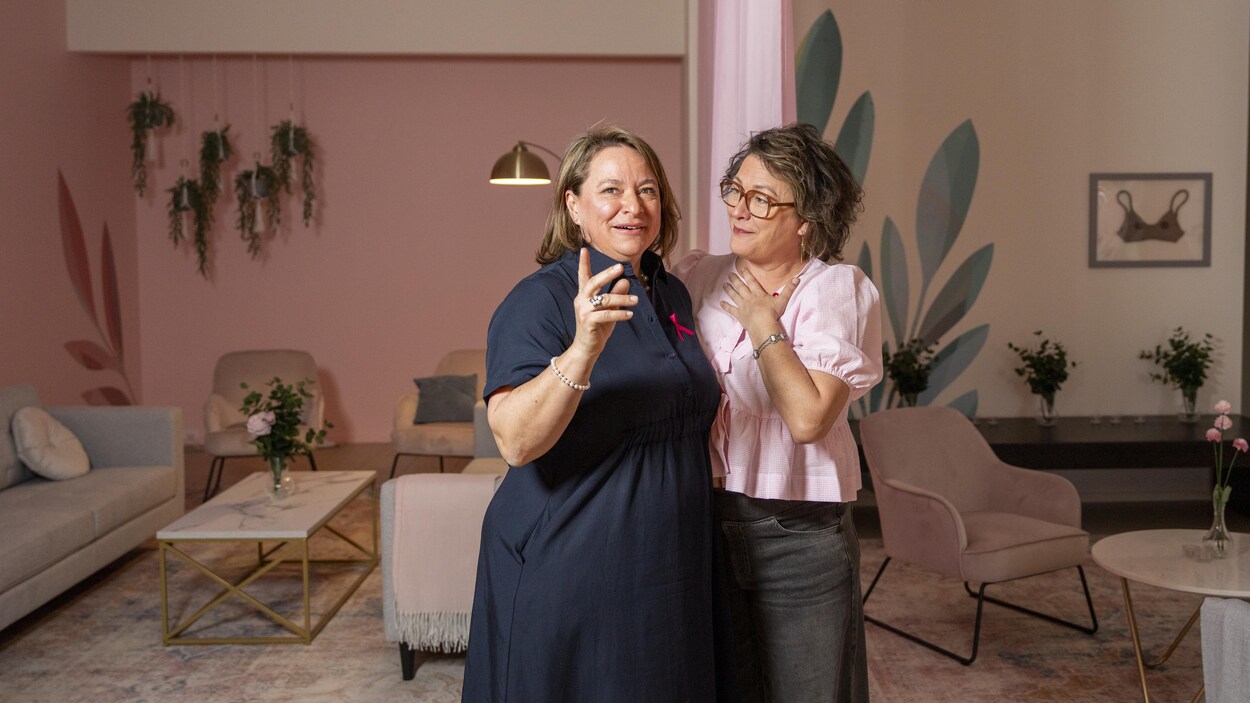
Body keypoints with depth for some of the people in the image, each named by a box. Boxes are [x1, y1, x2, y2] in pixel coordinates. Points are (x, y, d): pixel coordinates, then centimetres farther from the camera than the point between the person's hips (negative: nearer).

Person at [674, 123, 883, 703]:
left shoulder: (837, 290, -8)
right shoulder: (700, 277, 4)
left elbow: (808, 417, -21)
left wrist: (762, 322, -13)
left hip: (800, 538, -3)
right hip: (707, 520, 4)